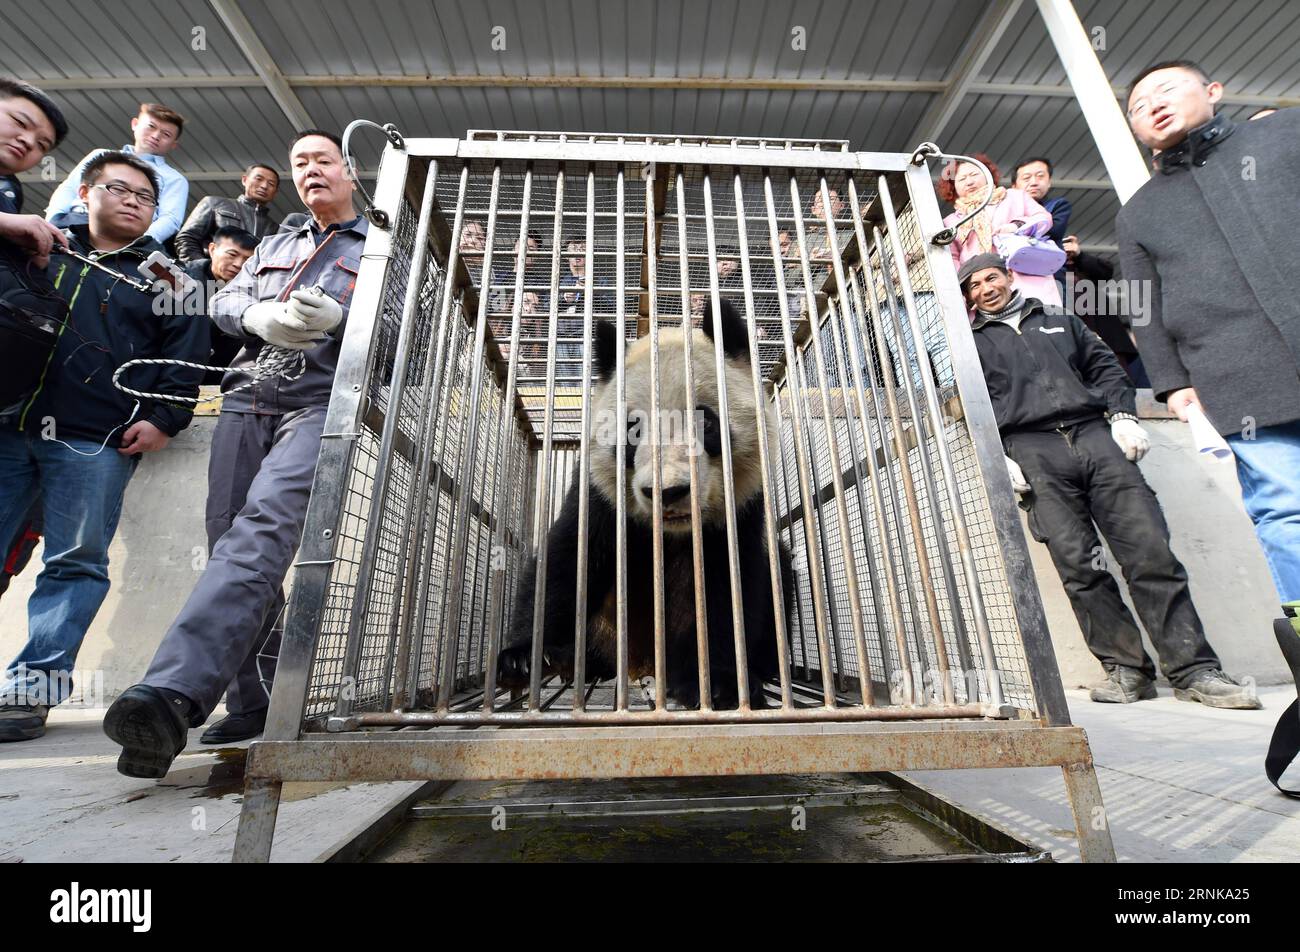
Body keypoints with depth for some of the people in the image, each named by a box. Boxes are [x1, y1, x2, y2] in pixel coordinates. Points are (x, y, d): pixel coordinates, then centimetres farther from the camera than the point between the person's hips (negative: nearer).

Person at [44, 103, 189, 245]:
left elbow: (170, 219, 2)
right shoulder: (101, 155, 31)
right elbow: (68, 189, 23)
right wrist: (53, 220, 2)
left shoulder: (174, 179, 19)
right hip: (73, 218, 3)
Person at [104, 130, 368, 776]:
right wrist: (259, 317, -2)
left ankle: (172, 693, -35)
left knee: (262, 526, -27)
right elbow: (223, 302, 21)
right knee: (230, 543, -2)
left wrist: (336, 314, -16)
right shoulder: (274, 245, 32)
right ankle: (253, 703, 5)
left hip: (320, 404, -5)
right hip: (247, 400, 5)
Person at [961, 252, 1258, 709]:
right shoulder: (972, 343, 16)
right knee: (1078, 565, -10)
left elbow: (1105, 367, 24)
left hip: (1095, 436, 3)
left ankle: (1194, 670, 0)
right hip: (1032, 450, -2)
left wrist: (1122, 415, 7)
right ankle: (1125, 666, 0)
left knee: (1150, 549, -7)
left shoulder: (1059, 320, 28)